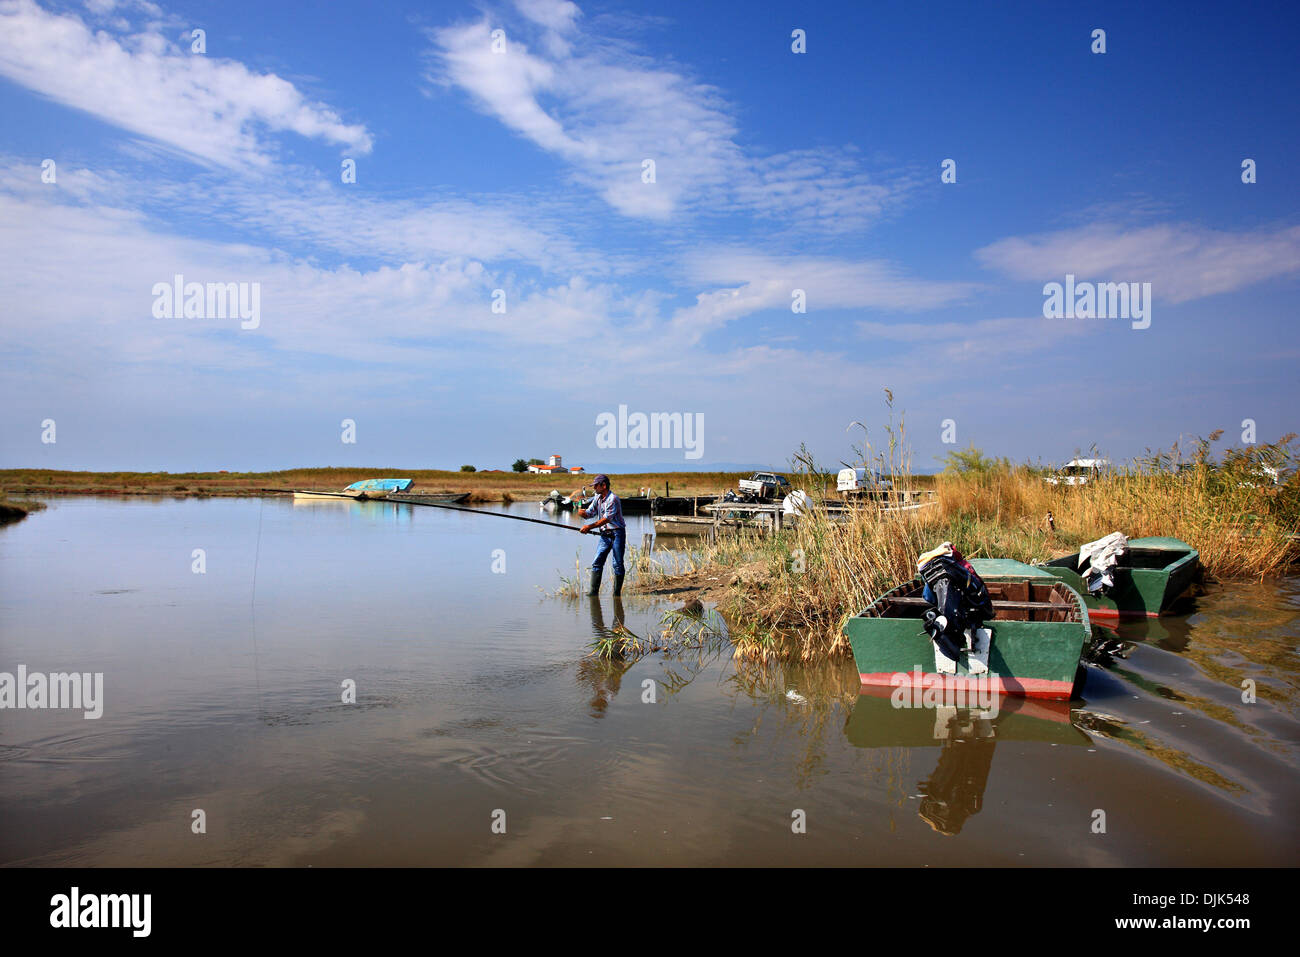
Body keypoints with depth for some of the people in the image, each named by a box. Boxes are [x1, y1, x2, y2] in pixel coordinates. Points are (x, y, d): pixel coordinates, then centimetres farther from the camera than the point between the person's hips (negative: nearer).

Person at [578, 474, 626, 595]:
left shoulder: (613, 499, -16)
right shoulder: (597, 499, 10)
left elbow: (606, 519, -22)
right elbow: (588, 513, 13)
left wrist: (589, 527, -26)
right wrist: (581, 512, -11)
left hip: (617, 533, -7)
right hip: (605, 534, 7)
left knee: (618, 564, -2)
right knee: (597, 563, -2)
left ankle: (617, 593, 5)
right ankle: (593, 591, -1)